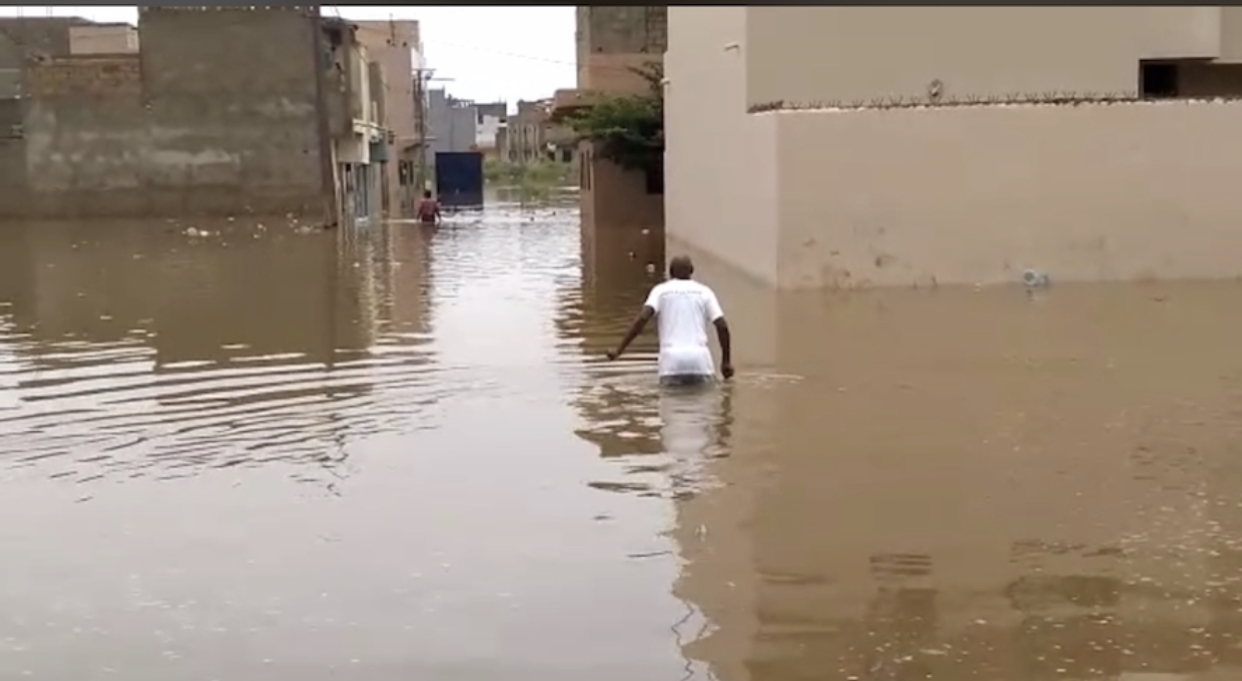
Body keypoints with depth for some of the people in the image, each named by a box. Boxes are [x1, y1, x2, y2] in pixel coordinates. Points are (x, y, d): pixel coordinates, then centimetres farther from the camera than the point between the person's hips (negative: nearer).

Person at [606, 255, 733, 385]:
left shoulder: (660, 290, 13)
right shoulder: (704, 291, 15)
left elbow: (642, 318, -3)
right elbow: (722, 326, 6)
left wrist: (619, 350, -1)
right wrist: (726, 361, 16)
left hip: (672, 360, 0)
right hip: (699, 358, 0)